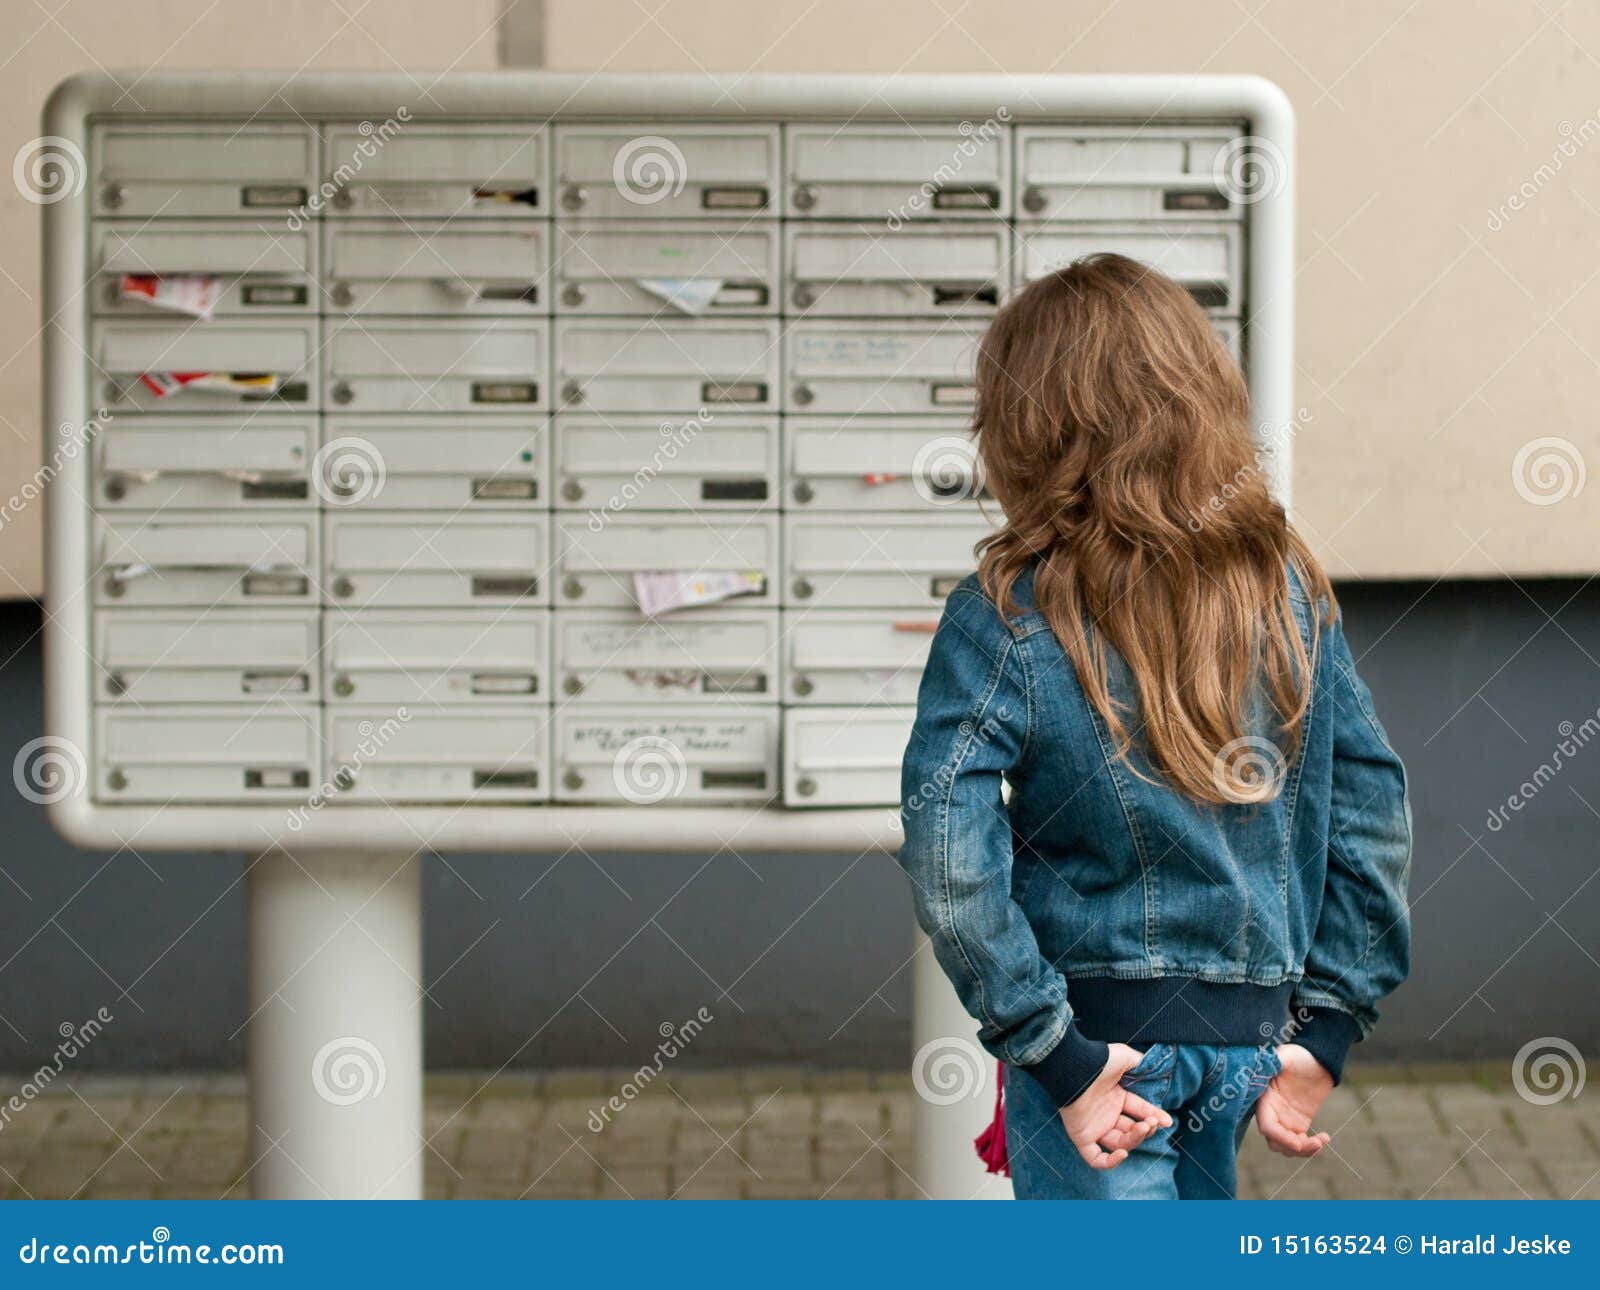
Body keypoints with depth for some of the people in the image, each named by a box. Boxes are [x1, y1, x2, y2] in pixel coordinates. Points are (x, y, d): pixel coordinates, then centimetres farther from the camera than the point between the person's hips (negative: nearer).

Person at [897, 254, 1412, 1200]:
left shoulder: (1005, 619, -13)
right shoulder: (1292, 590, 0)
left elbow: (947, 859, -23)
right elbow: (1373, 812, 1)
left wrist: (1055, 1054, -17)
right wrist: (1325, 1035, 4)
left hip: (1098, 1032, -5)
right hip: (1249, 1034, 5)